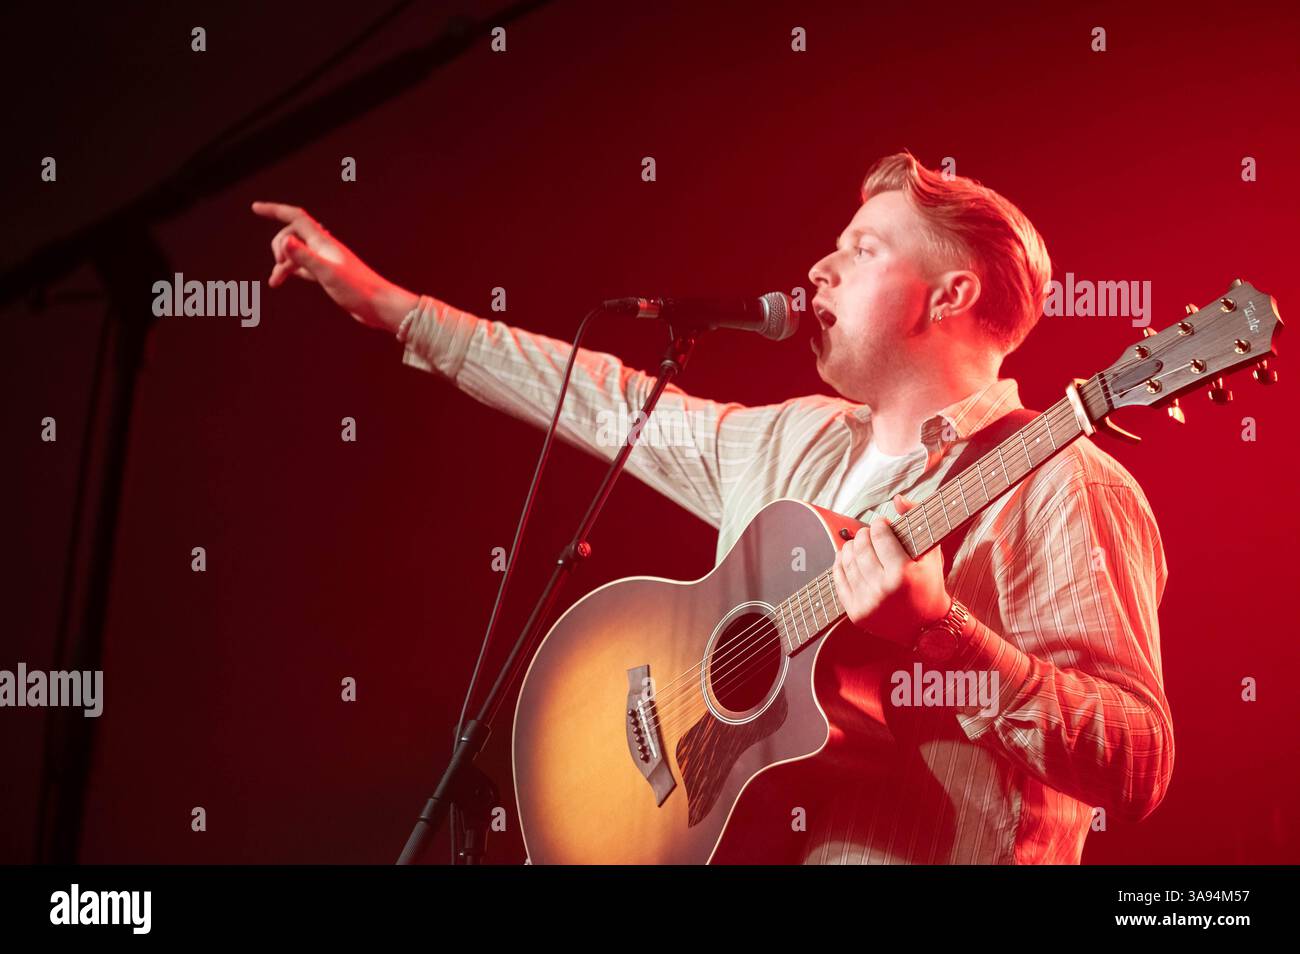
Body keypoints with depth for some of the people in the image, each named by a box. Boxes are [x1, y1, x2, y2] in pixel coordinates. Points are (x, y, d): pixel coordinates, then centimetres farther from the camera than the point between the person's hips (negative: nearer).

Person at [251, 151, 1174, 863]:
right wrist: (387, 303, 22)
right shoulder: (786, 443, 12)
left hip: (913, 846, -5)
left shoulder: (1057, 487, -10)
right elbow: (613, 403, 20)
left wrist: (942, 630, -28)